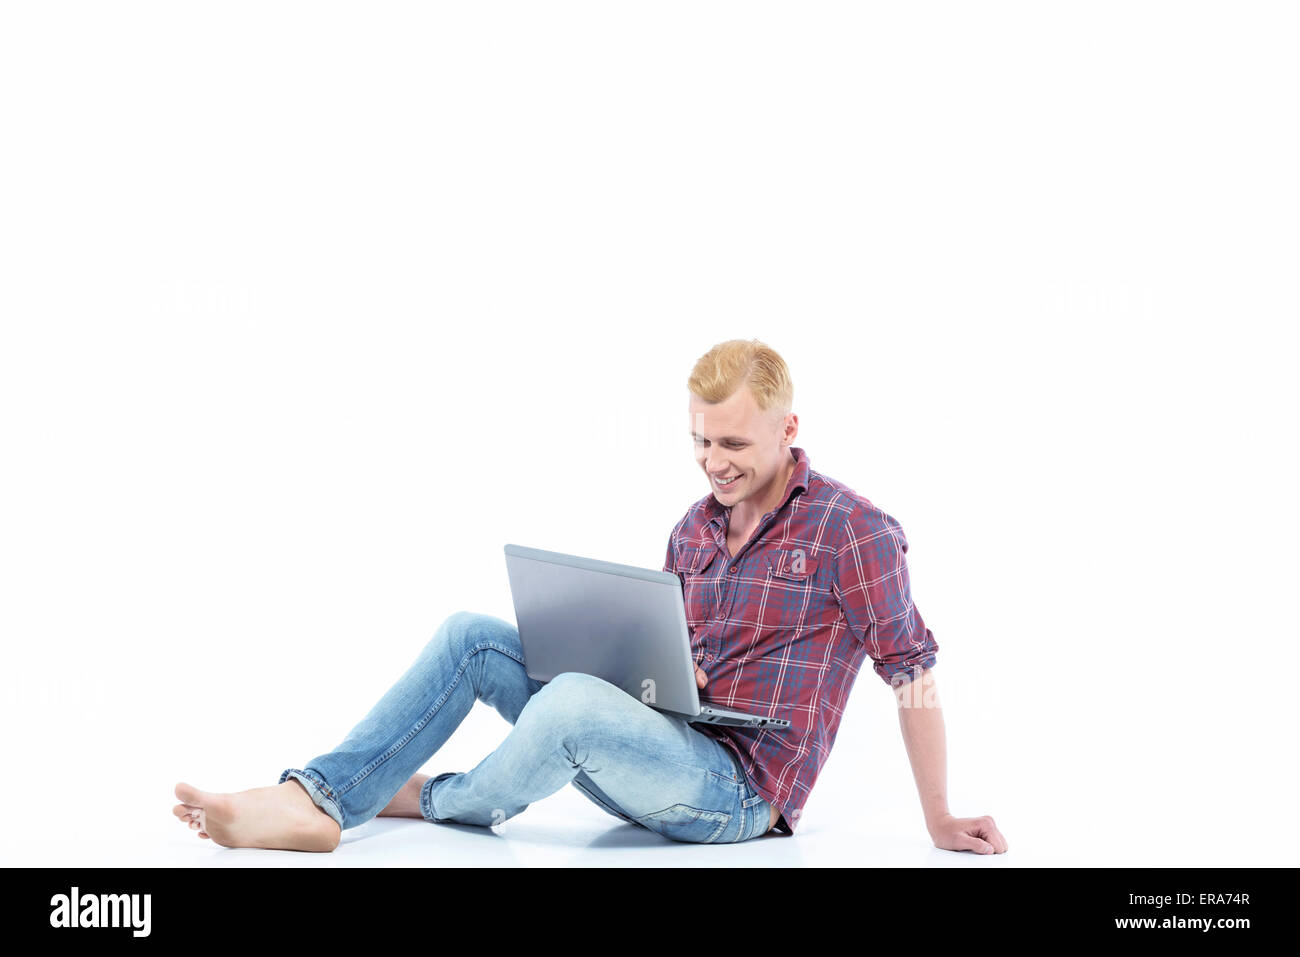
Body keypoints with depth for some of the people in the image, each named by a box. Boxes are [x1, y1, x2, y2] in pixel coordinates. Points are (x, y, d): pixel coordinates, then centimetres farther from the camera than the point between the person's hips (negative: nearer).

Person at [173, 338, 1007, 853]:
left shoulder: (850, 529, -9)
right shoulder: (694, 529, 14)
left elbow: (913, 673, -7)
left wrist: (940, 823, -8)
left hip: (738, 791, -7)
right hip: (665, 748, 7)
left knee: (572, 700, -34)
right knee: (472, 636, -5)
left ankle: (439, 800, -5)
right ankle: (314, 799, -17)